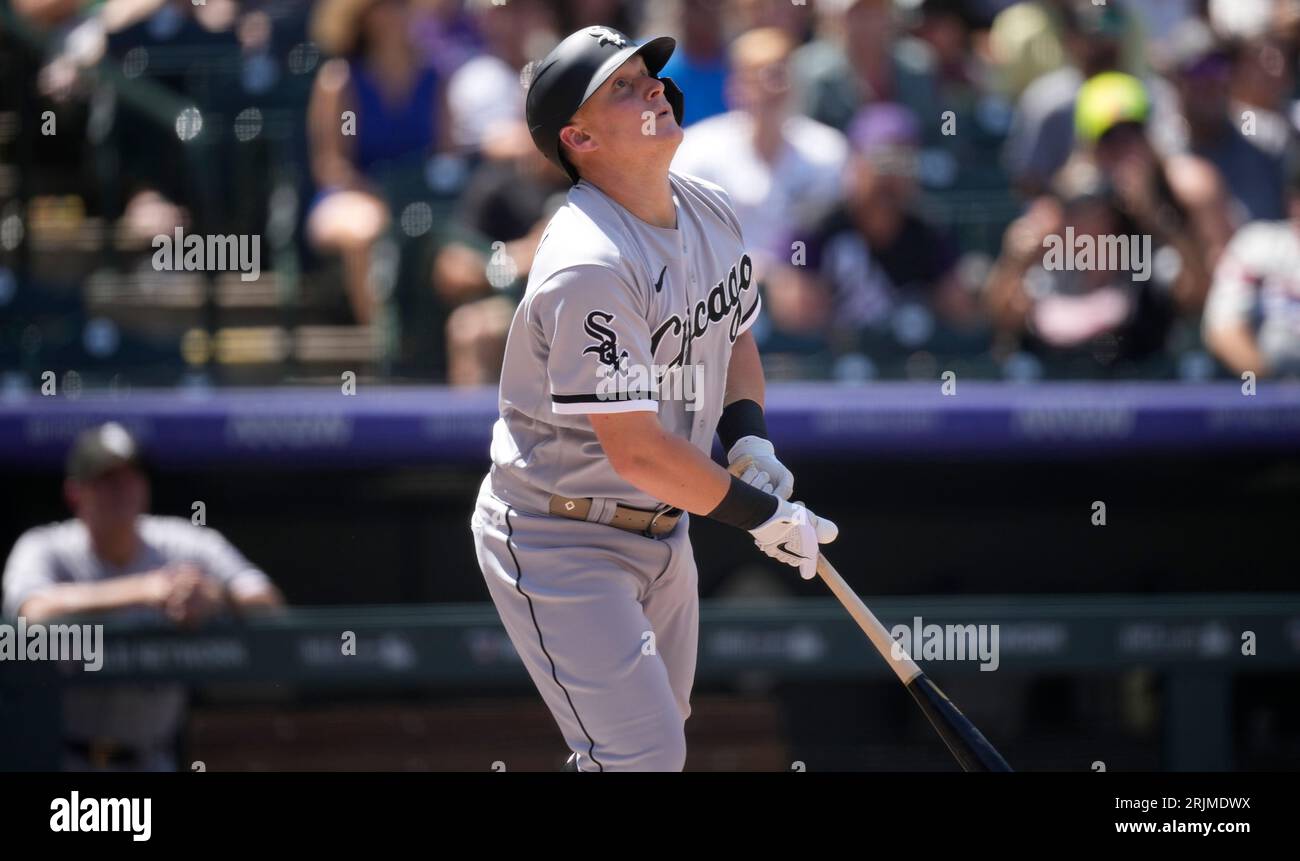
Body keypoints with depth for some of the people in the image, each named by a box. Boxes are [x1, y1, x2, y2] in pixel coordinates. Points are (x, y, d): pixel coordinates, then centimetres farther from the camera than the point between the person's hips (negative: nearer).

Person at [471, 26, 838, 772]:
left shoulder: (712, 213, 1)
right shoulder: (590, 267, -28)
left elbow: (735, 335, 19)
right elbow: (636, 451, -28)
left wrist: (749, 440, 0)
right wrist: (761, 514, -18)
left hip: (662, 531, 9)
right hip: (560, 540, -9)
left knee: (663, 732, 18)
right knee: (644, 754, -14)